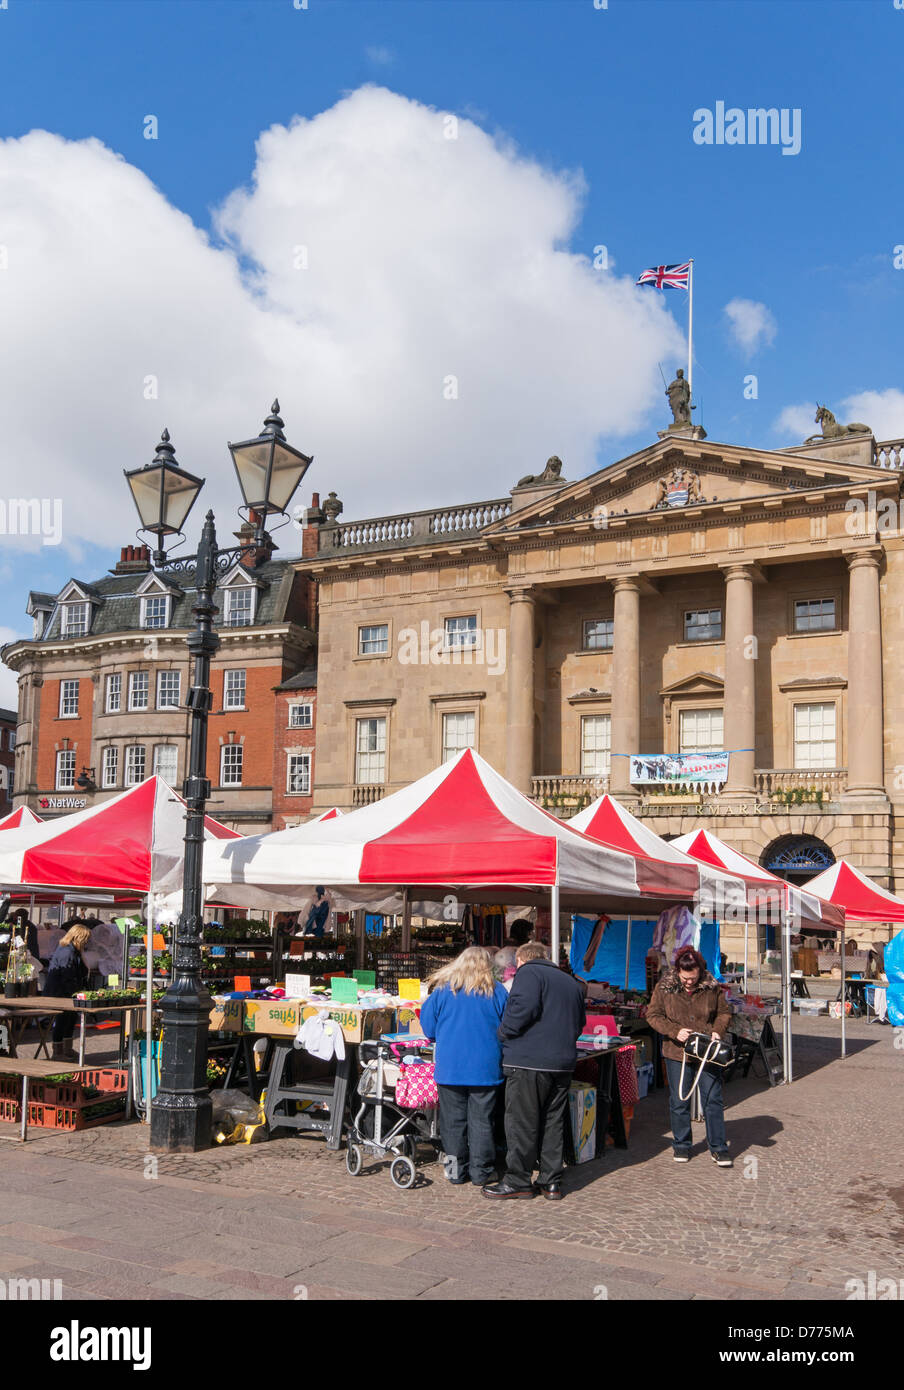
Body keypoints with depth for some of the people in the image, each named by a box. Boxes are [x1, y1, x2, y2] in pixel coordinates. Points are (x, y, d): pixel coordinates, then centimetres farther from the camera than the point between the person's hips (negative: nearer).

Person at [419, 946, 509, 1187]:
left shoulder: (442, 990, 0)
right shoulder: (497, 991, -1)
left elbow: (428, 1029, 5)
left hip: (450, 1067, 0)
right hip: (486, 1068, 0)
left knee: (453, 1120, 9)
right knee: (481, 1120, 7)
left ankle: (456, 1171, 15)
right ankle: (481, 1171, 12)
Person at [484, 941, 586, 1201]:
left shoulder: (528, 972, -4)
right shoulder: (571, 982, 20)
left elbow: (524, 1006, -20)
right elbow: (579, 1024, 22)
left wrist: (505, 1033, -7)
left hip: (529, 1061, -7)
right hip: (563, 1062, 7)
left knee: (522, 1122, 0)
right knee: (553, 1122, 12)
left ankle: (518, 1181, 6)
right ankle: (551, 1182, 16)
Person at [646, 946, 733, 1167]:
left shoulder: (711, 987, -5)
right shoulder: (664, 987, -7)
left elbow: (724, 1011, 7)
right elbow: (653, 1015, -3)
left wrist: (717, 1031, -10)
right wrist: (675, 1031, -16)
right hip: (677, 1053, 0)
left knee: (713, 1099, 3)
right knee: (679, 1101, 9)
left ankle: (718, 1147, 14)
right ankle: (681, 1145, 25)